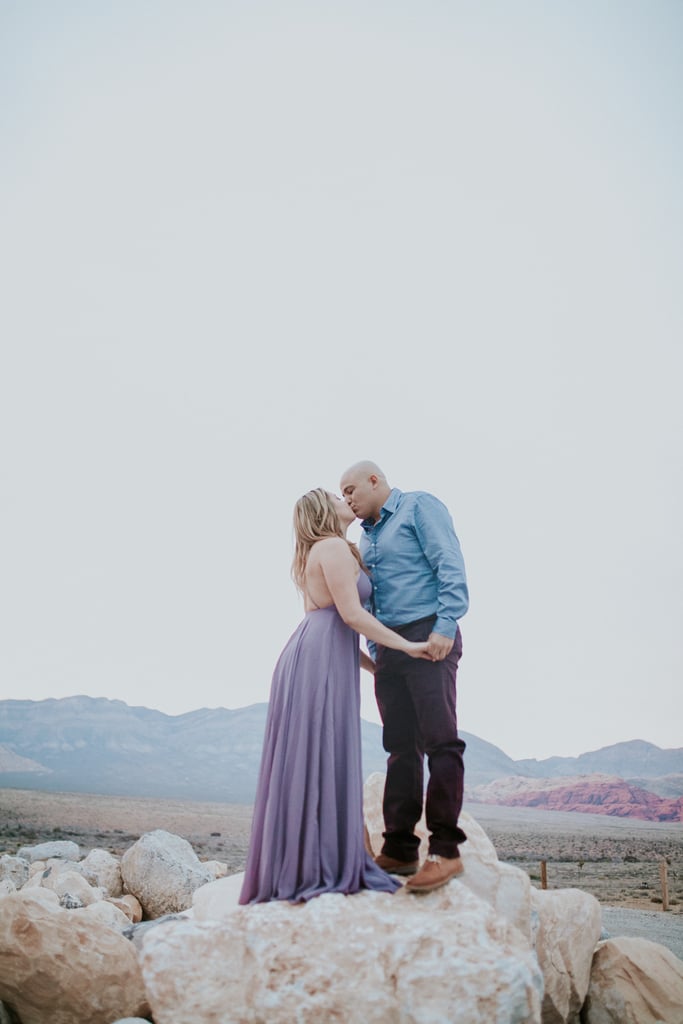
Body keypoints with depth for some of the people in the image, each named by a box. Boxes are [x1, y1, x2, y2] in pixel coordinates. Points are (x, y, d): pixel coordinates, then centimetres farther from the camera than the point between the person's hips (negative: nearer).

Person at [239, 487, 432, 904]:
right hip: (320, 662, -10)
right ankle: (319, 868, -4)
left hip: (313, 659, 10)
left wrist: (377, 667, 25)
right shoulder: (334, 547, -5)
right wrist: (406, 645, -8)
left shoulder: (320, 555, 25)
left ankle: (298, 867, 13)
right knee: (321, 761, -8)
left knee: (310, 762, 9)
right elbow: (351, 613, -13)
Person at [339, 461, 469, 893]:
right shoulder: (366, 535, 23)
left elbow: (451, 566, -10)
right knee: (400, 747, 7)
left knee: (440, 741, -9)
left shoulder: (420, 507, 1)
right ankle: (400, 849, 11)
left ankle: (445, 849, -6)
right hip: (388, 645, 8)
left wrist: (445, 625, -20)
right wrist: (373, 649, 15)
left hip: (428, 637, -8)